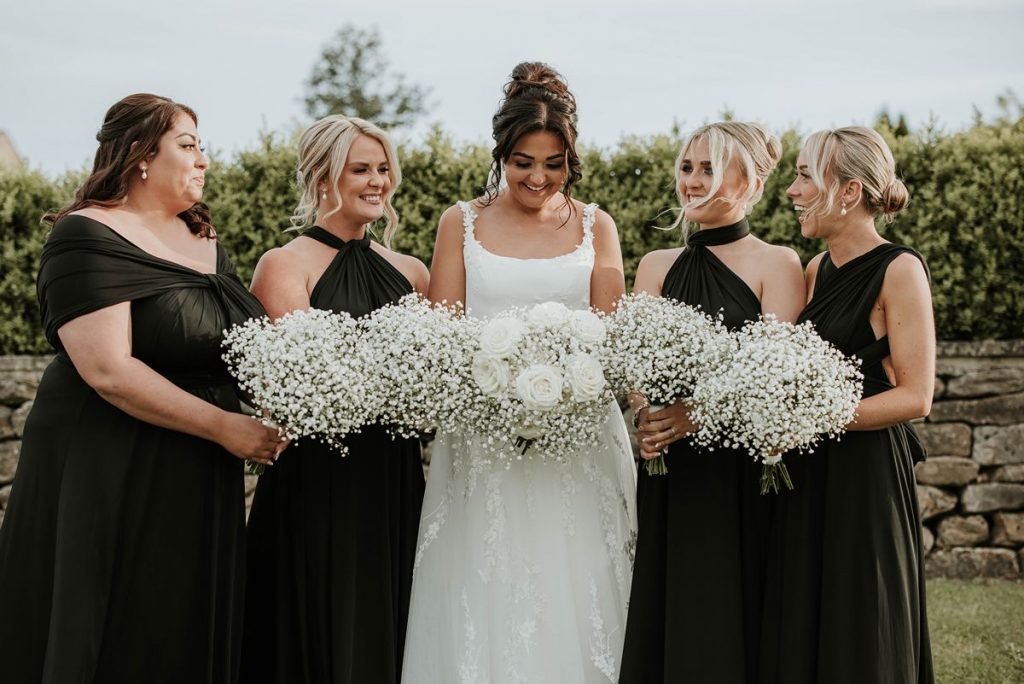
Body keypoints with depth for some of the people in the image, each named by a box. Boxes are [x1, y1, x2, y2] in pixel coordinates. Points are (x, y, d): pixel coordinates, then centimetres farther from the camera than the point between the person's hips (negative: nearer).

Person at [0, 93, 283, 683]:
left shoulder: (205, 240, 11)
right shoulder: (88, 237, -12)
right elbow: (108, 370, -21)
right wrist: (224, 426, -19)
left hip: (201, 484, 7)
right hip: (111, 479, -7)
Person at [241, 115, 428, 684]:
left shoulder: (409, 271, 14)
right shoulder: (285, 266, -2)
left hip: (397, 483, 5)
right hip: (317, 483, -5)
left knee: (392, 631, 9)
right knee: (326, 638, -1)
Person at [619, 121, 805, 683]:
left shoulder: (776, 265, 0)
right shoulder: (657, 266, 14)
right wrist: (646, 416, -13)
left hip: (741, 473, -4)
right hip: (668, 475, 4)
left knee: (728, 623, -3)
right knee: (663, 620, 5)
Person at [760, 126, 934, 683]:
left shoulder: (899, 270, -9)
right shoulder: (816, 271, 12)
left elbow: (914, 397, -13)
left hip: (866, 474, -7)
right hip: (805, 475, 7)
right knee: (797, 637, 10)